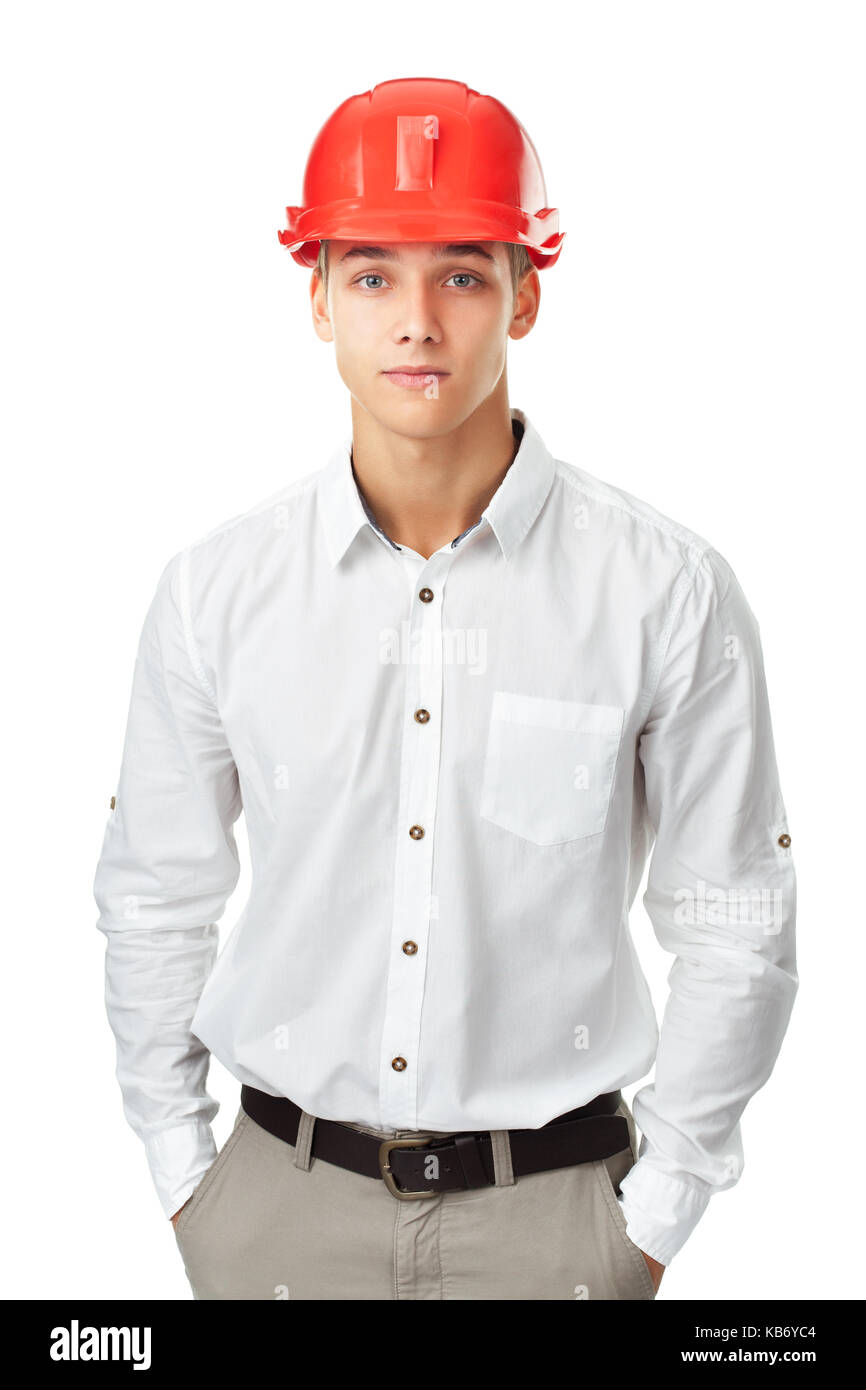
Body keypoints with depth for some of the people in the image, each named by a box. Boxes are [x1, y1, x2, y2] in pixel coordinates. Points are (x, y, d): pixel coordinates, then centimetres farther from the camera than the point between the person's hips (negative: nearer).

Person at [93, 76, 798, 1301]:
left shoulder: (669, 591, -11)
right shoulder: (216, 590, -6)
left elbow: (732, 924, -3)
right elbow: (155, 902, 4)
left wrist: (660, 1206, 0)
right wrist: (184, 1175, 7)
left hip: (552, 1202, -1)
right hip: (282, 1200, 2)